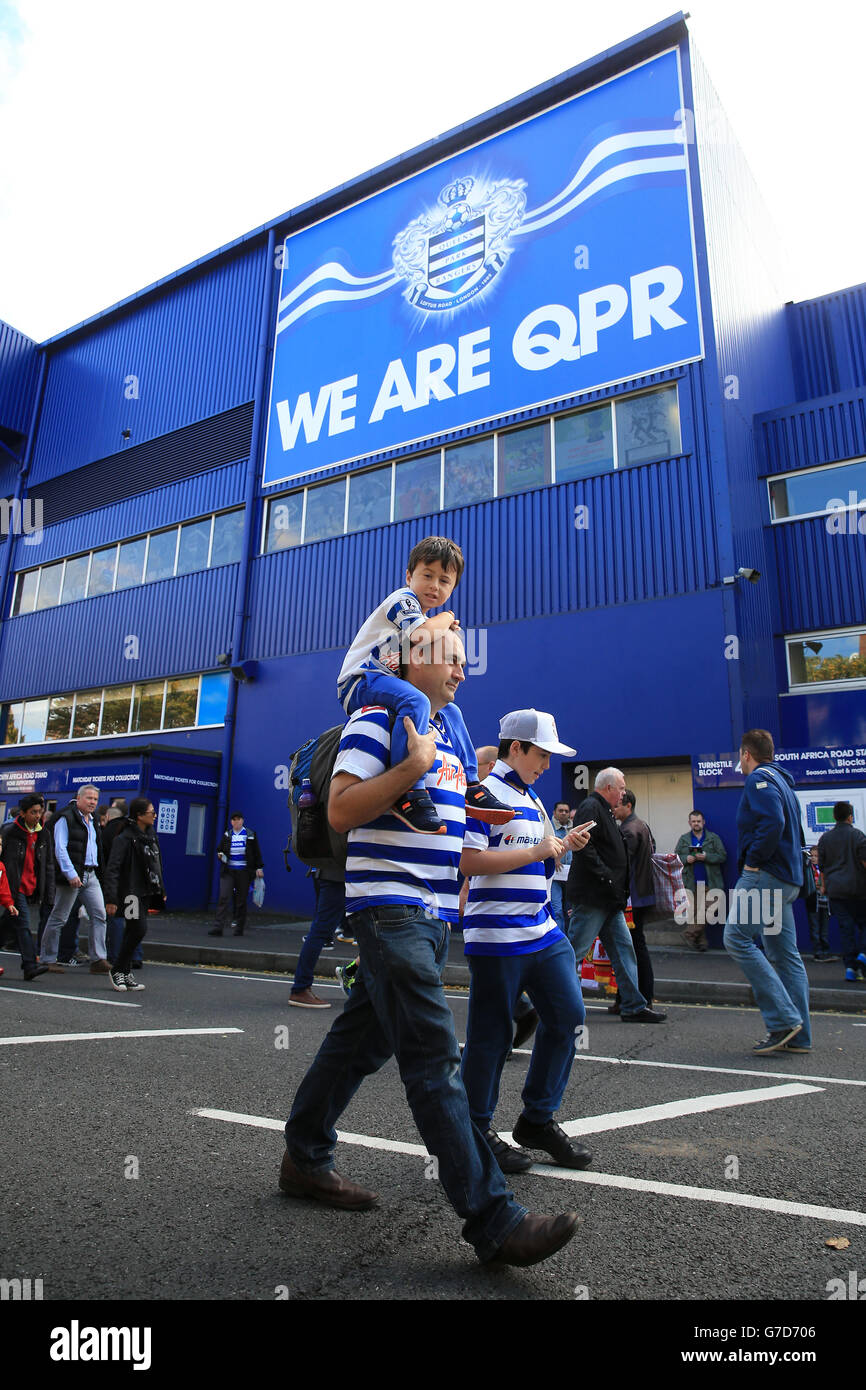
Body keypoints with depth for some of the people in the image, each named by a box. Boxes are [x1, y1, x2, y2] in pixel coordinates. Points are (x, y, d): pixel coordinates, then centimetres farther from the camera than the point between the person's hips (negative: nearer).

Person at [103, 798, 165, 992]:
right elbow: (112, 869, -17)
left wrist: (161, 890, 20)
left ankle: (125, 973, 19)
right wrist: (111, 898, -22)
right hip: (131, 891, -8)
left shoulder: (151, 835, 13)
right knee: (138, 930, -12)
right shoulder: (124, 838, -13)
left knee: (133, 932, 11)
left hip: (147, 892, 8)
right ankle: (117, 970, 5)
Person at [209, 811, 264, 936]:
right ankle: (218, 927, -13)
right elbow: (219, 850, 19)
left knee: (241, 900, 3)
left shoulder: (251, 835, 3)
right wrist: (220, 855, -4)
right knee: (224, 898, -11)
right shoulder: (227, 835, 7)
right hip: (228, 871, 1)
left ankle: (239, 929, 13)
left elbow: (257, 852, 7)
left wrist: (259, 867, 0)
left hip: (244, 872, -1)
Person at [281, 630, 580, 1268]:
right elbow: (341, 811, -18)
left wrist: (475, 786, 14)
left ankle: (306, 1158, 34)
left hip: (432, 916, 9)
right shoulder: (377, 721, -8)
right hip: (391, 909, -9)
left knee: (361, 1040, 18)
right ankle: (493, 1220, -3)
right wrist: (414, 766, -22)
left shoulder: (447, 733, 19)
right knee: (436, 1060, -8)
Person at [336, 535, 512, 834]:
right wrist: (446, 617, -4)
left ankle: (470, 787, 12)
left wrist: (445, 630, 4)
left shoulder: (425, 618, 25)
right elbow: (423, 636, -25)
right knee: (415, 701, -36)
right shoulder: (403, 598, -4)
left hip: (385, 682, 10)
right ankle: (409, 793, -40)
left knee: (449, 711, 12)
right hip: (360, 681, -10)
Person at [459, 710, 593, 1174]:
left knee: (567, 1017, 9)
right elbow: (468, 861, -19)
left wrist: (563, 846, 6)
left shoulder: (532, 800, 18)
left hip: (543, 932, 9)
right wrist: (536, 852, -15)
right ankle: (476, 1131, 21)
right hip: (496, 937, -9)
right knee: (491, 1034, 2)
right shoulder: (484, 793, -10)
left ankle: (539, 1119, 26)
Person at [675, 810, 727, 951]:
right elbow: (676, 857, 11)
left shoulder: (713, 838, 6)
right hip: (692, 883, 2)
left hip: (710, 883, -2)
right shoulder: (683, 839, 12)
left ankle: (690, 933, 2)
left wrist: (706, 857, -16)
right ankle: (701, 941, 12)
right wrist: (686, 859, -10)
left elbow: (722, 856, -2)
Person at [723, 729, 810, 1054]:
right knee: (785, 953, 9)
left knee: (737, 939, -11)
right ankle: (798, 1036, 12)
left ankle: (783, 1018, -13)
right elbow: (795, 830, 26)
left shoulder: (759, 779, -9)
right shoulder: (782, 781, 22)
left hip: (764, 875, -10)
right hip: (787, 879, 10)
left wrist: (753, 860, -16)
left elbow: (772, 822, -25)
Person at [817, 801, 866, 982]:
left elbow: (821, 866, 10)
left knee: (845, 927, 3)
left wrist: (826, 885, 21)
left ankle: (850, 966, 0)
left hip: (836, 890, 3)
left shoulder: (825, 838, 6)